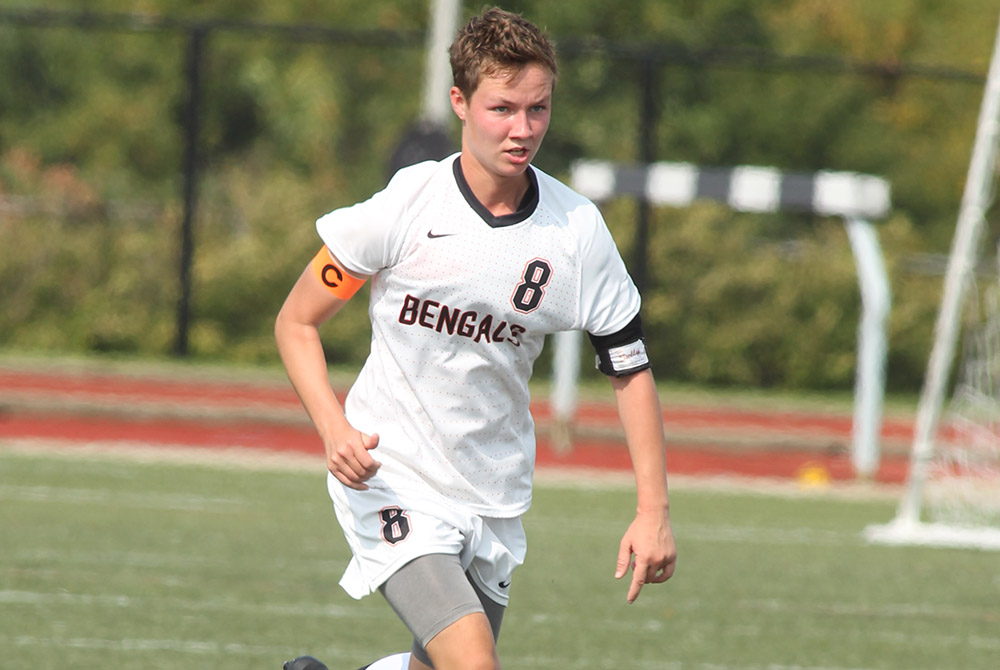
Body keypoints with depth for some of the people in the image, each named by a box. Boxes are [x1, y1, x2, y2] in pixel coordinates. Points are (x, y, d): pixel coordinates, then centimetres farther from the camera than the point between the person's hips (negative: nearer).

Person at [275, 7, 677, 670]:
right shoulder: (405, 206, -13)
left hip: (495, 496, 5)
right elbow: (296, 322, -3)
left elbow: (630, 368, 5)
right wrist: (335, 430, -20)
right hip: (393, 477, -5)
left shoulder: (578, 229, -5)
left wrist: (654, 510, -3)